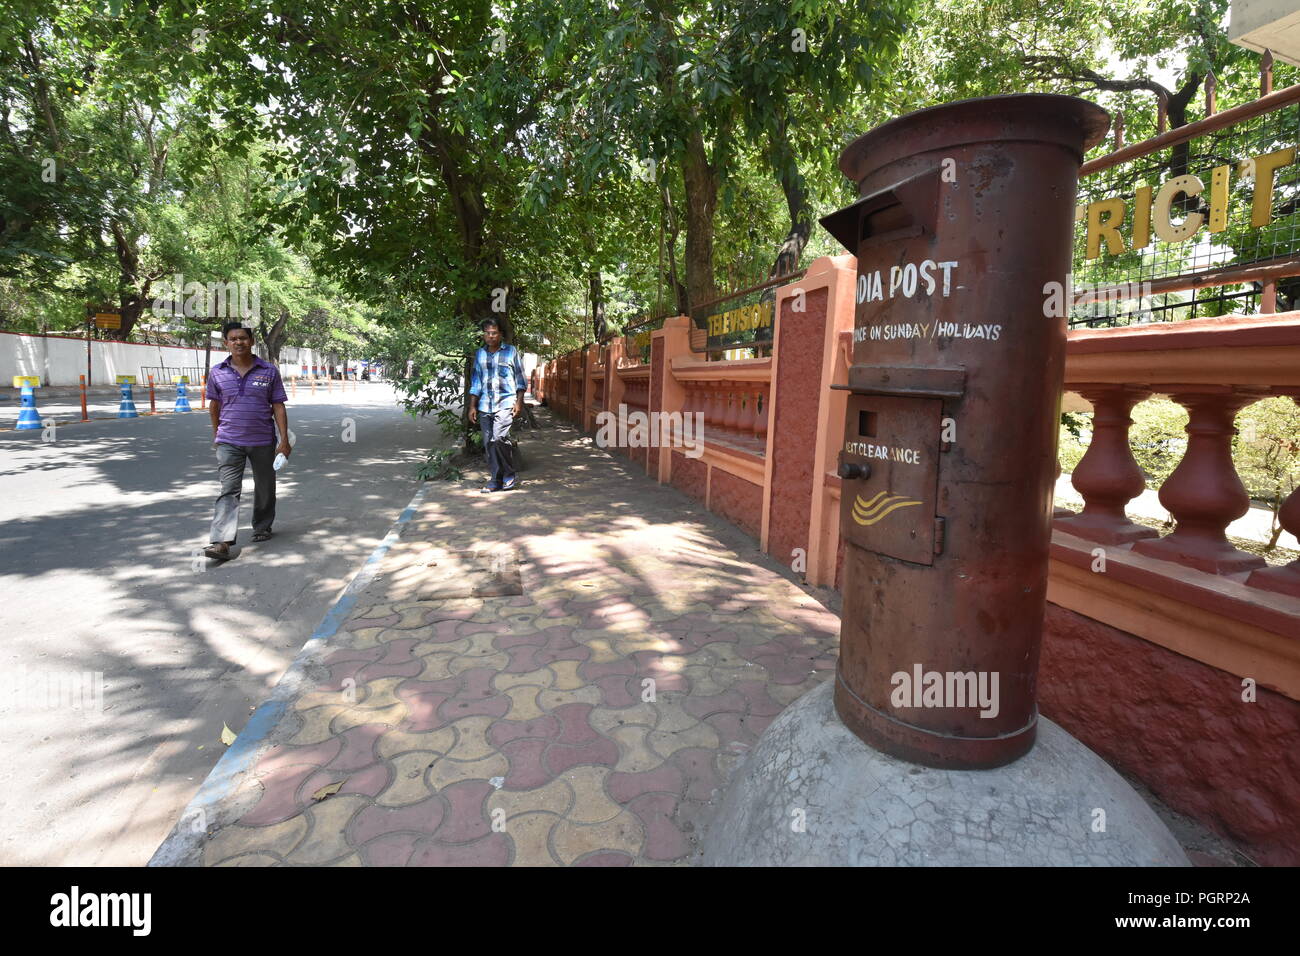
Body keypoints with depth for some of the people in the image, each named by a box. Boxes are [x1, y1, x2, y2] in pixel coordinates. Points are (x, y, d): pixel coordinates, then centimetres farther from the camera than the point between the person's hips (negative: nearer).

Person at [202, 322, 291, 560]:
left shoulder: (269, 371, -2)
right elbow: (214, 405, 15)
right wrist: (216, 434, 21)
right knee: (229, 491, -9)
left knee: (265, 488, 14)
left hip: (263, 441, 1)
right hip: (229, 442, 0)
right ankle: (222, 542, -14)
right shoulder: (217, 373, 1)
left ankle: (262, 528, 35)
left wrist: (284, 440, -7)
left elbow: (278, 406, -1)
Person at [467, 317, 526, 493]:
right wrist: (472, 406, 11)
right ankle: (495, 480, 11)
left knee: (498, 438, -19)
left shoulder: (511, 351, 4)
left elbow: (520, 379, 5)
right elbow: (475, 382, 16)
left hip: (505, 403, -4)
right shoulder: (479, 354, 14)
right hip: (485, 405, 5)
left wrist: (519, 401, -5)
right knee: (489, 443, 3)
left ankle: (509, 475, -3)